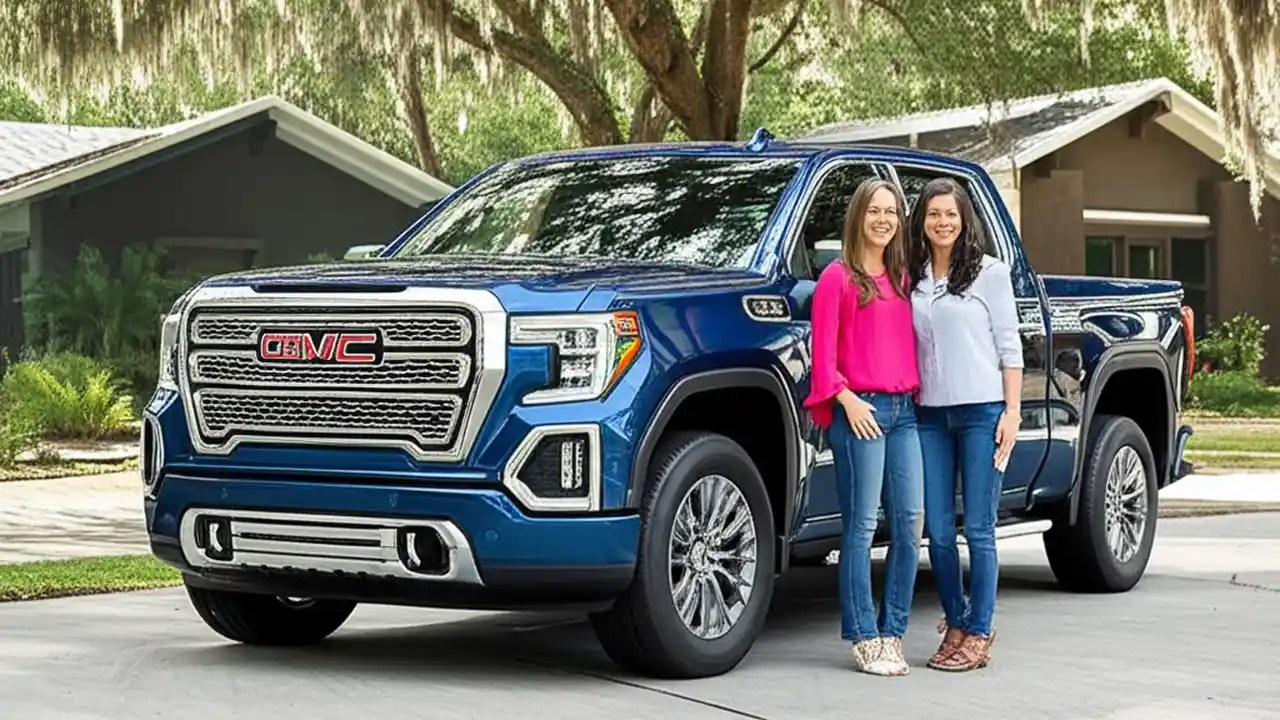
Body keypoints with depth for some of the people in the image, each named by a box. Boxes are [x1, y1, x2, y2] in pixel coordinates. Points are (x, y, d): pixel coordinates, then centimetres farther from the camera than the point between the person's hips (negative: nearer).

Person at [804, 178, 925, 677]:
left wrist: (919, 393, 7)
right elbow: (823, 354, -5)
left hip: (903, 410, 6)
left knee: (910, 523, 3)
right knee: (862, 526, -4)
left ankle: (892, 633, 10)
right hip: (859, 410, -6)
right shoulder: (838, 277, -1)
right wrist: (847, 400, -13)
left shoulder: (901, 279, 17)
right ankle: (865, 639, 1)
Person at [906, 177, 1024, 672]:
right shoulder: (912, 280, 13)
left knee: (978, 529, -3)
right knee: (938, 531, 5)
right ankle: (955, 626, 17)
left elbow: (1009, 344, 0)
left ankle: (979, 635, 4)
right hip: (930, 414, 4)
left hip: (981, 411, -4)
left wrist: (1013, 410, -6)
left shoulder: (989, 272, 2)